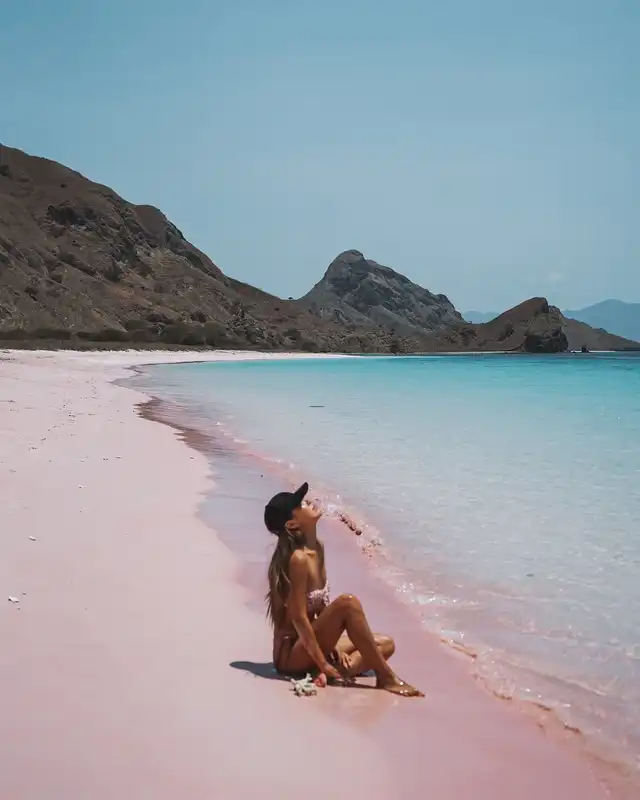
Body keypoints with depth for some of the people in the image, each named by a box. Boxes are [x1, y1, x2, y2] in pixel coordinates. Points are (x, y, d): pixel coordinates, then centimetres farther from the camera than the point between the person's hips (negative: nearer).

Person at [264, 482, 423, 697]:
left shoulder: (316, 549, 6)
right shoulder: (298, 559, -22)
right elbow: (298, 617, -23)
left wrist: (334, 645, 2)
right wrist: (323, 664, -20)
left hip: (309, 645, 10)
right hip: (291, 653, -9)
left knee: (386, 644, 8)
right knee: (348, 603, -26)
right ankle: (386, 677, -19)